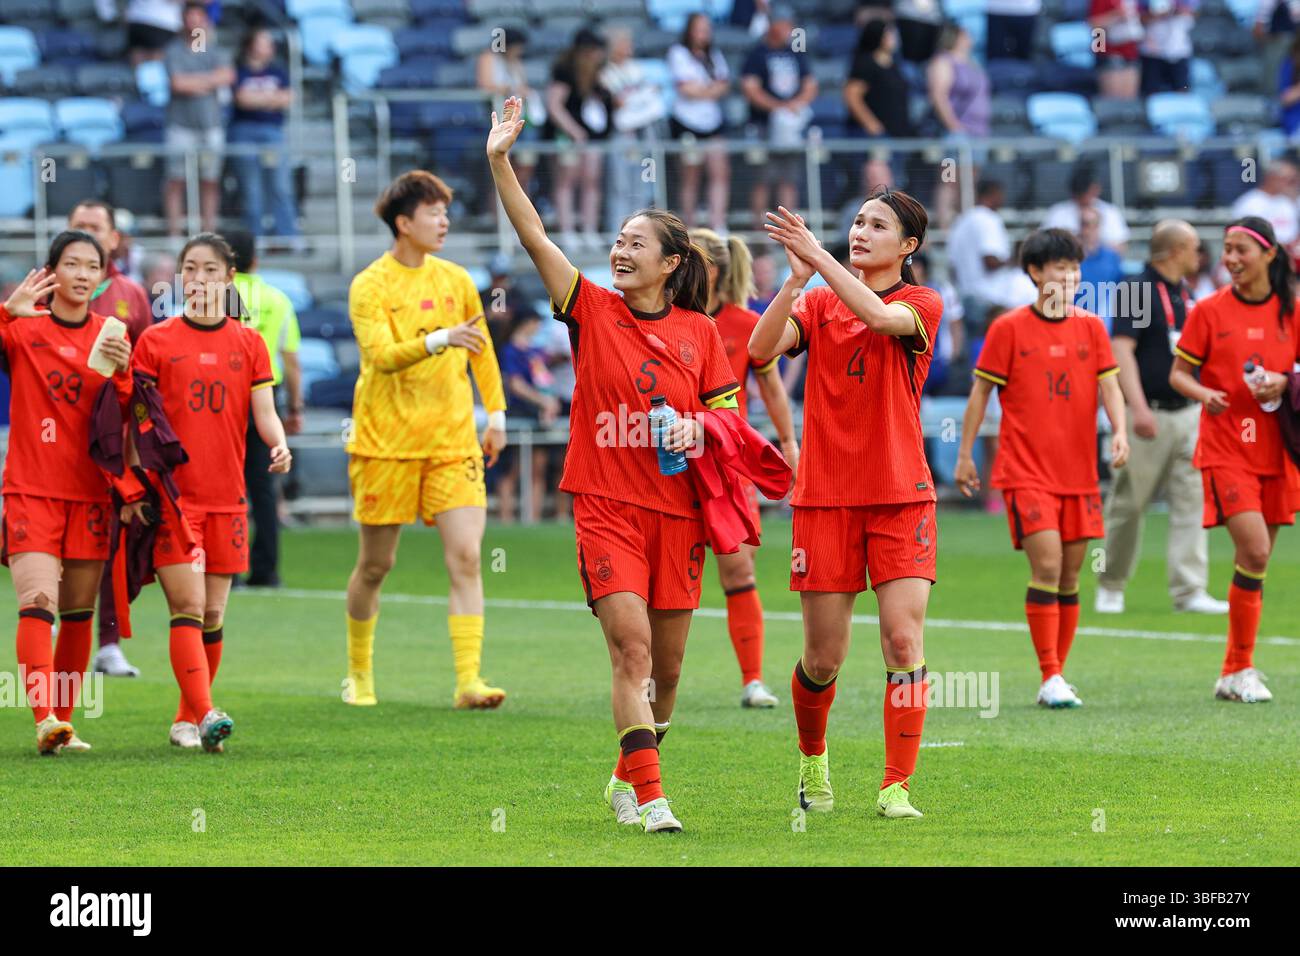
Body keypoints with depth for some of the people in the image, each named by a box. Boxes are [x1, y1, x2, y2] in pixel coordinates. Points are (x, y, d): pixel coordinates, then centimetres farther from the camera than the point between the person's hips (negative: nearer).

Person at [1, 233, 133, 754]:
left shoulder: (111, 335, 9)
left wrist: (121, 371, -16)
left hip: (90, 492, 4)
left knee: (79, 613, 6)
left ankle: (64, 720, 17)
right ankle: (45, 718, -28)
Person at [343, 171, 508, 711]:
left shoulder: (456, 280, 9)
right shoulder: (369, 287, -6)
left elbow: (481, 349, 21)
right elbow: (382, 356, -21)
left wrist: (496, 414, 18)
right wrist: (439, 340, -34)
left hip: (452, 442, 3)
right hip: (386, 441, -3)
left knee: (466, 557, -12)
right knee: (376, 564, 6)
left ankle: (468, 681, -16)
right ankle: (359, 672, 28)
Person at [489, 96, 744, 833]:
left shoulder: (700, 331, 4)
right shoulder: (593, 311, 0)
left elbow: (729, 411, 11)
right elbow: (535, 238, -8)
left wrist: (697, 427, -11)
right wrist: (501, 162, -17)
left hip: (676, 509, 2)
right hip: (607, 504, -2)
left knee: (668, 663, 9)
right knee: (631, 647, -15)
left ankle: (629, 777, 30)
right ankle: (650, 798, -18)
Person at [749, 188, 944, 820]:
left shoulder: (920, 305, 2)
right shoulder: (819, 304, 9)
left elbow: (881, 316, -23)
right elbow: (762, 348, -10)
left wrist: (818, 256, -26)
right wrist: (798, 277, -21)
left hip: (901, 498, -2)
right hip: (825, 497, 2)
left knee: (903, 641, -12)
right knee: (823, 657, 3)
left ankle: (897, 787, -7)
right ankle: (812, 762, 30)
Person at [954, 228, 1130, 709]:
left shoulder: (1090, 327, 7)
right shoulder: (1009, 328, -3)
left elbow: (1109, 384, 3)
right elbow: (981, 391, 2)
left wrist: (1120, 430, -15)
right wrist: (964, 455, 2)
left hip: (1079, 472, 4)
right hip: (1026, 471, -4)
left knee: (1070, 576, 6)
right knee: (1047, 566, -15)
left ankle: (1058, 677, 15)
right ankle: (1050, 679, -12)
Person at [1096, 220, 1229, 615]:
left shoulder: (1185, 294, 15)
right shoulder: (1136, 290, -10)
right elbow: (1121, 350, -18)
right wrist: (1138, 408, -27)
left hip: (1187, 413, 7)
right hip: (1147, 416, -7)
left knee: (1191, 501, -2)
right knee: (1128, 504, 2)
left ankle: (1189, 590, -4)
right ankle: (1110, 588, 17)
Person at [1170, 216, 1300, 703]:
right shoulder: (1209, 311, -3)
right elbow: (1179, 373, 1)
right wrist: (1203, 394, -20)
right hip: (1225, 449, -3)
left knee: (1256, 560, 5)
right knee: (1254, 551, -17)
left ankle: (1234, 672, 15)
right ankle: (1241, 667, -7)